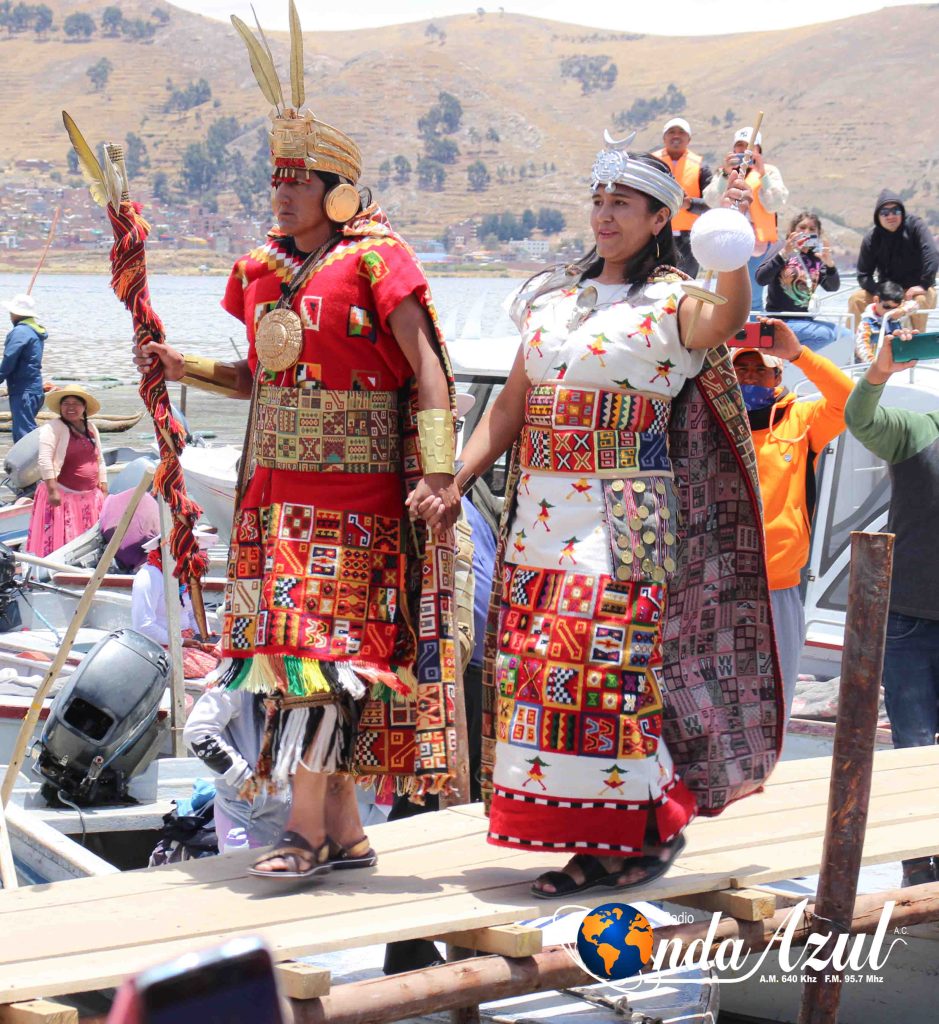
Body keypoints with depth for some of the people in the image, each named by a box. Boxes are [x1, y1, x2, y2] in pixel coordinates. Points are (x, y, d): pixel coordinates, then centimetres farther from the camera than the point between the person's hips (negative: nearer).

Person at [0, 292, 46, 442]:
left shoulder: (20, 332, -14)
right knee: (21, 432, 15)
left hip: (23, 391, -10)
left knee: (24, 432, -13)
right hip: (35, 388, 10)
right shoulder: (36, 331, 17)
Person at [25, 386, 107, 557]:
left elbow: (100, 461, 19)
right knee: (60, 541, -10)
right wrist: (52, 491, -22)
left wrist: (104, 491, 14)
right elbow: (45, 460, -15)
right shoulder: (53, 427, -7)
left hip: (90, 496, 7)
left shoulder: (91, 428, 14)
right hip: (62, 496, -7)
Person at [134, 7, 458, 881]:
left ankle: (306, 827, -5)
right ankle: (344, 832, 15)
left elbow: (426, 369, -10)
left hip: (353, 486, -7)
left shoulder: (378, 261, -7)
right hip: (277, 484, 7)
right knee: (294, 645, 7)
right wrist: (185, 367, 7)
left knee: (322, 644, -10)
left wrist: (439, 470, -17)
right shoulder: (263, 270, 13)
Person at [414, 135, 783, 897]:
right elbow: (513, 404, 16)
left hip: (625, 522, -6)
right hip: (541, 518, 6)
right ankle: (587, 844, 12)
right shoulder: (553, 298, 15)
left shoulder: (670, 306, -3)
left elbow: (726, 319, -27)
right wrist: (454, 482, 7)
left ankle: (656, 827, 6)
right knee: (538, 666, 3)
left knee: (613, 666, -10)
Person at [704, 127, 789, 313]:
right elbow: (711, 201, -1)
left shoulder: (769, 171, 8)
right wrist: (726, 174, -12)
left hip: (758, 241, -3)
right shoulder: (723, 173, 15)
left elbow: (775, 204, -4)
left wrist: (762, 174, -10)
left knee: (753, 299, -9)